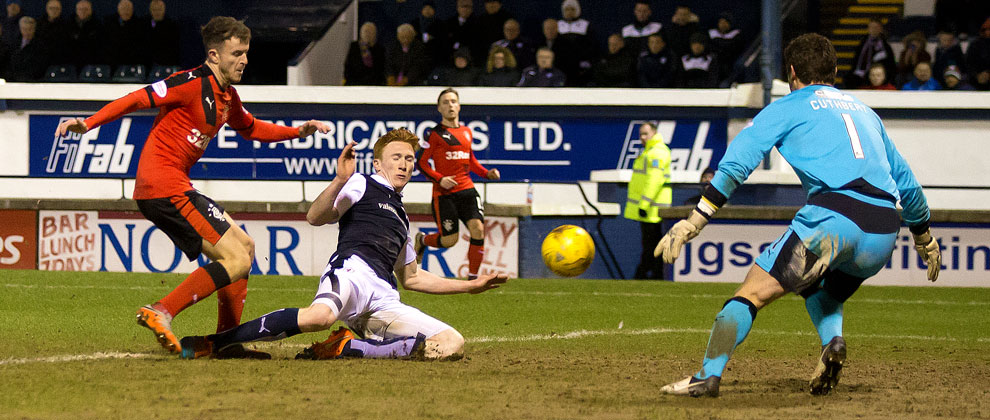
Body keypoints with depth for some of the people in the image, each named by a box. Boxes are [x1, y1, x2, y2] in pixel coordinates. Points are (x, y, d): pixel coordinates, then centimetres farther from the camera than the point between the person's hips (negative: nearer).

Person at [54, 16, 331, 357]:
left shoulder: (228, 98, 18)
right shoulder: (193, 83, -11)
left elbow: (251, 128, 39)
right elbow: (137, 99, -16)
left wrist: (297, 131, 30)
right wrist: (88, 123, -25)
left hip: (176, 188, 10)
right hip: (164, 185, -10)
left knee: (244, 247, 17)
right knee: (237, 260, -15)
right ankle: (161, 314, -23)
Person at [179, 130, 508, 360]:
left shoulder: (401, 216, 37)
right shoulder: (362, 186, 16)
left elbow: (411, 278, 43)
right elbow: (315, 217, 0)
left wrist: (471, 286, 42)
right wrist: (340, 181, -15)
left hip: (384, 299, 7)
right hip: (354, 268, -7)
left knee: (452, 345, -12)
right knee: (320, 315, -42)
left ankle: (346, 347, -16)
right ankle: (213, 343, -31)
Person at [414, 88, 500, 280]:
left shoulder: (466, 132, 13)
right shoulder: (435, 134, -5)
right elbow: (421, 162, -6)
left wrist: (487, 173, 10)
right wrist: (439, 179, -19)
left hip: (467, 189, 5)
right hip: (444, 193, -5)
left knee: (478, 228, -14)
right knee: (449, 240, -5)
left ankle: (473, 278, -4)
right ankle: (422, 240, 31)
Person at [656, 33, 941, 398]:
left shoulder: (788, 108, 15)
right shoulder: (864, 112, 30)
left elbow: (735, 165, 3)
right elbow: (906, 181, 36)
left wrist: (695, 220, -1)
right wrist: (924, 237, 48)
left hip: (834, 217, -5)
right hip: (884, 234, 5)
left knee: (752, 292, -1)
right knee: (820, 290, 29)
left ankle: (708, 376, -13)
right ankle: (832, 342, 0)